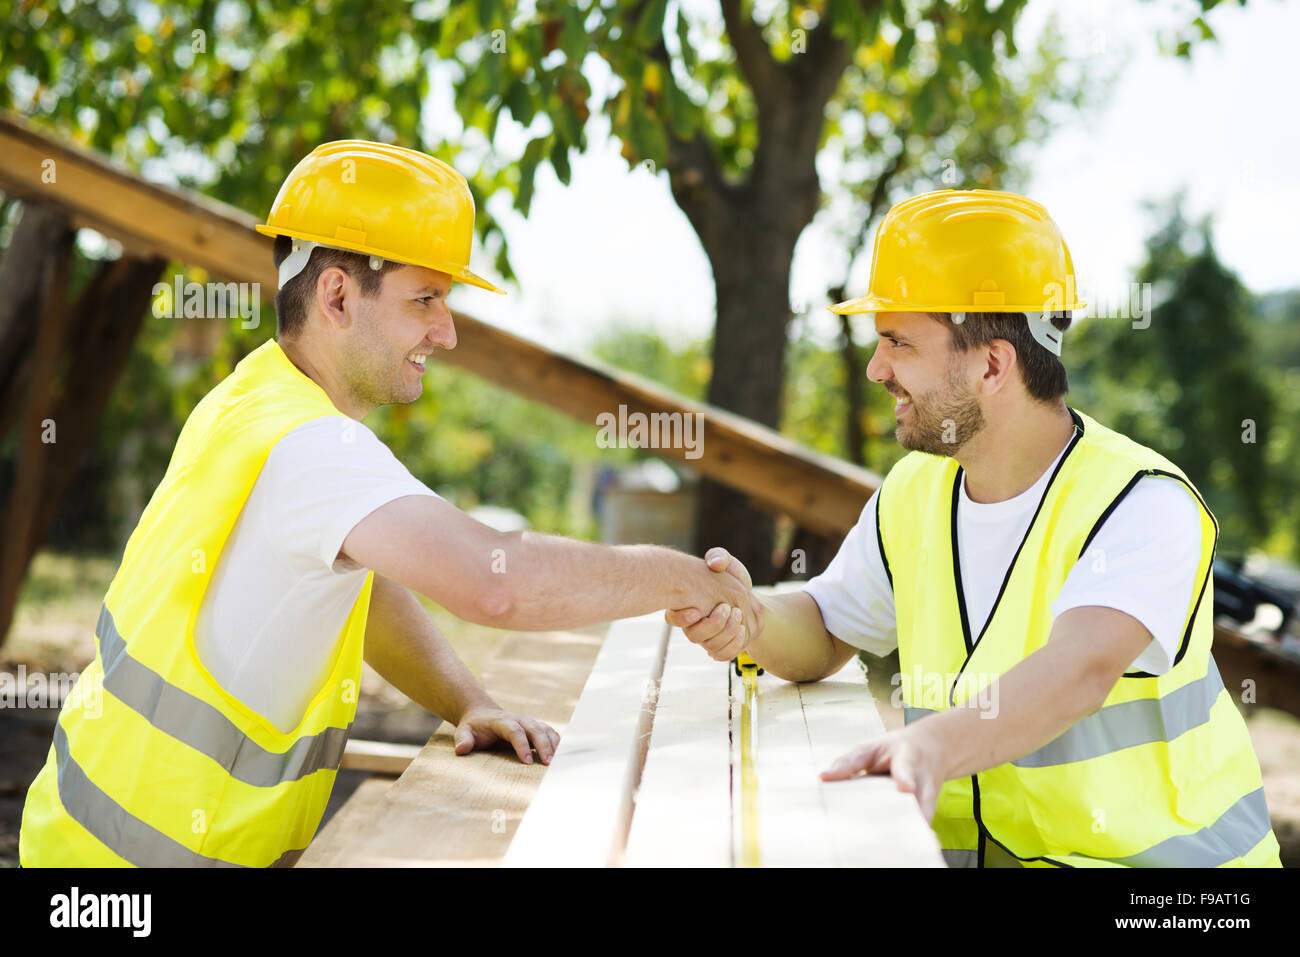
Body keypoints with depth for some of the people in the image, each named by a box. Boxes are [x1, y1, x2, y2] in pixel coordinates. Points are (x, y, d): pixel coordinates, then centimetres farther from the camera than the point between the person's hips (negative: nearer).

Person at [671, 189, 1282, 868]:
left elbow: (1082, 669, -35)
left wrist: (935, 746, -53)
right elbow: (822, 638, 13)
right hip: (976, 848, 5)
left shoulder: (1144, 505, -18)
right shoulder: (914, 493, 3)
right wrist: (749, 619, -10)